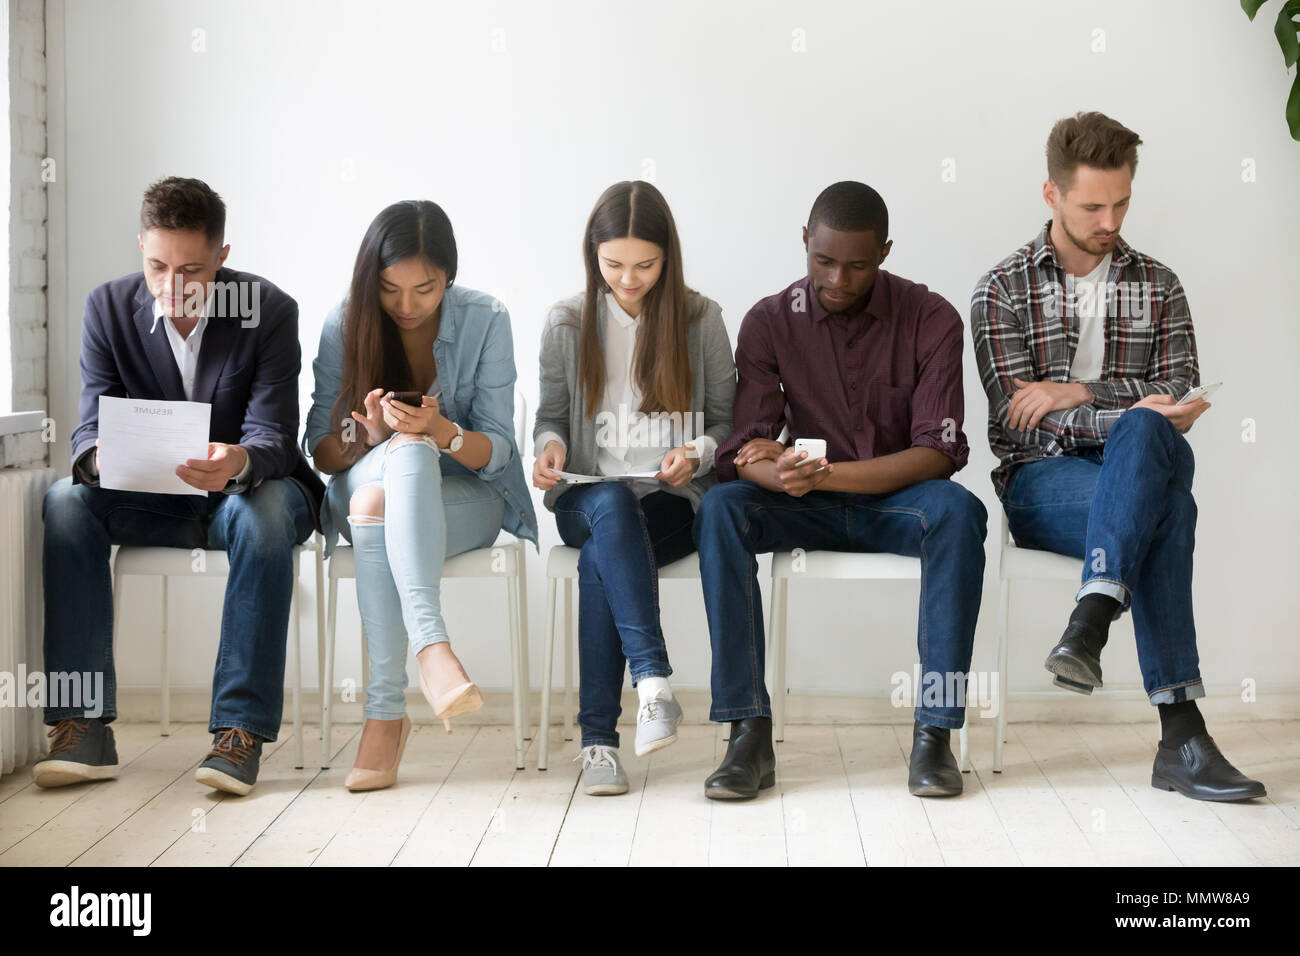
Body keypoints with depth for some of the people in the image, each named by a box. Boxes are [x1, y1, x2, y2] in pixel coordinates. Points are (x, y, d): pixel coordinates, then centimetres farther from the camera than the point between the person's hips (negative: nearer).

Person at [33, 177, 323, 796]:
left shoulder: (271, 311, -13)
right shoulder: (108, 308, -5)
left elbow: (273, 434, -19)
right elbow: (92, 425, -9)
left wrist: (240, 461, -44)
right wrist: (100, 456, -35)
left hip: (244, 490, -3)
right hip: (151, 500, 3)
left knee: (265, 508, -37)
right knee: (66, 499, -26)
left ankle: (241, 729, -35)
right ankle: (84, 725, -27)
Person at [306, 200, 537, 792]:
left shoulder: (485, 321, -6)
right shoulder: (344, 326, -3)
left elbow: (497, 452, -7)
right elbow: (320, 453, 0)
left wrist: (442, 431, -29)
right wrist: (367, 435, -23)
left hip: (464, 499, -1)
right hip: (366, 494, 1)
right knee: (403, 453, -35)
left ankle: (386, 708, -43)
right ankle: (431, 645, -45)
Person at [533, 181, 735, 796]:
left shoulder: (700, 319, 5)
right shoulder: (567, 323, 8)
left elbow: (725, 420, 8)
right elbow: (551, 413, 13)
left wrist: (698, 452, -14)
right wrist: (550, 445, -10)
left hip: (673, 500, -1)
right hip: (587, 499, 1)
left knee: (599, 556, -34)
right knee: (612, 503, -38)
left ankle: (598, 739, -30)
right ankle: (653, 678, -45)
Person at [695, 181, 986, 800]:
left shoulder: (931, 320, -7)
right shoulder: (770, 321, -2)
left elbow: (939, 452, -15)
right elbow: (742, 451, -9)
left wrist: (824, 474, -28)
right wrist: (781, 473, -35)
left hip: (898, 501, -1)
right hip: (809, 511, 1)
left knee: (958, 511, -34)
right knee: (721, 508, -29)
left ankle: (934, 731, -31)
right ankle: (749, 732, -31)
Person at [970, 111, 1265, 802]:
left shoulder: (1158, 285, 15)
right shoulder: (1003, 290, 5)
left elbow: (1180, 399, 4)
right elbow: (1019, 420, -6)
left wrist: (1080, 392, -11)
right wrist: (1135, 413, -20)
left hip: (1134, 466, 3)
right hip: (1041, 480, -2)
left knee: (1144, 434, -37)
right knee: (1169, 506, -34)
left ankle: (1089, 623, -46)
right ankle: (1179, 731, -39)